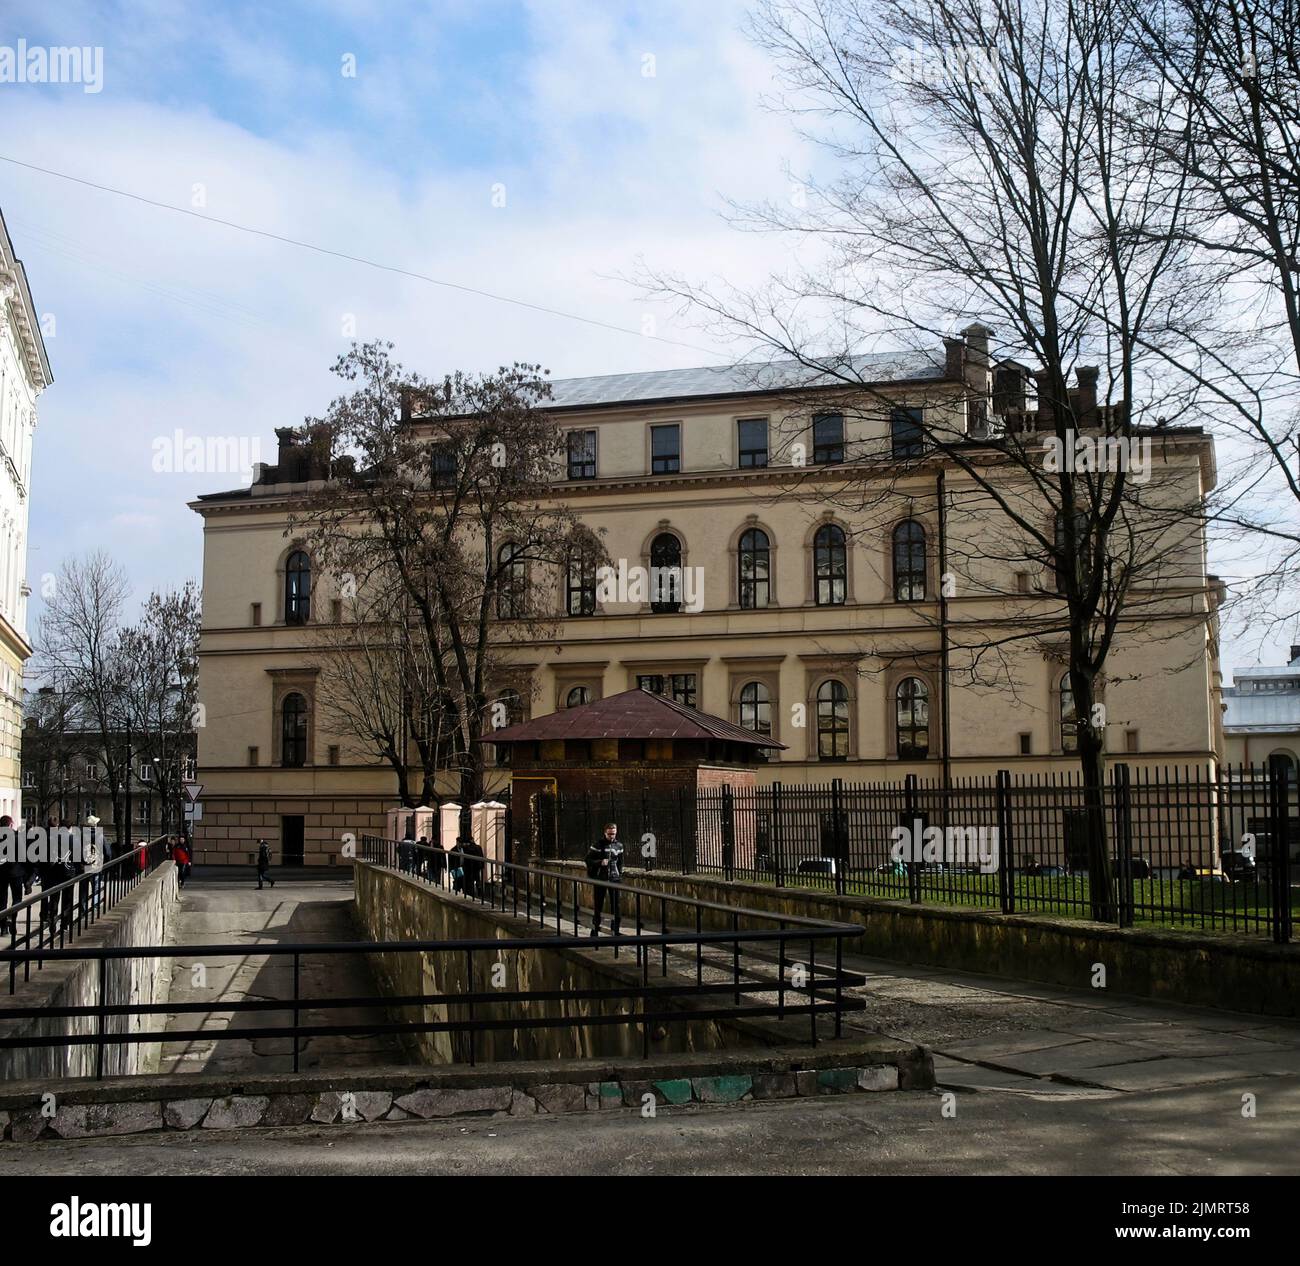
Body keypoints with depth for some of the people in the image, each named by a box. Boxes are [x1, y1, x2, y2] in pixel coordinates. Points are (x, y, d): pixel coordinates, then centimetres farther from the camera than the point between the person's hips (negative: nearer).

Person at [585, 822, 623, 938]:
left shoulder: (619, 846, 8)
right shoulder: (598, 845, -5)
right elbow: (588, 860, -5)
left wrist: (620, 874, 12)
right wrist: (600, 862, -20)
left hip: (614, 878, 3)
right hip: (600, 879, -3)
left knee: (615, 904, 0)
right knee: (598, 904, 4)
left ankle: (615, 930, 6)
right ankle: (595, 929, 16)